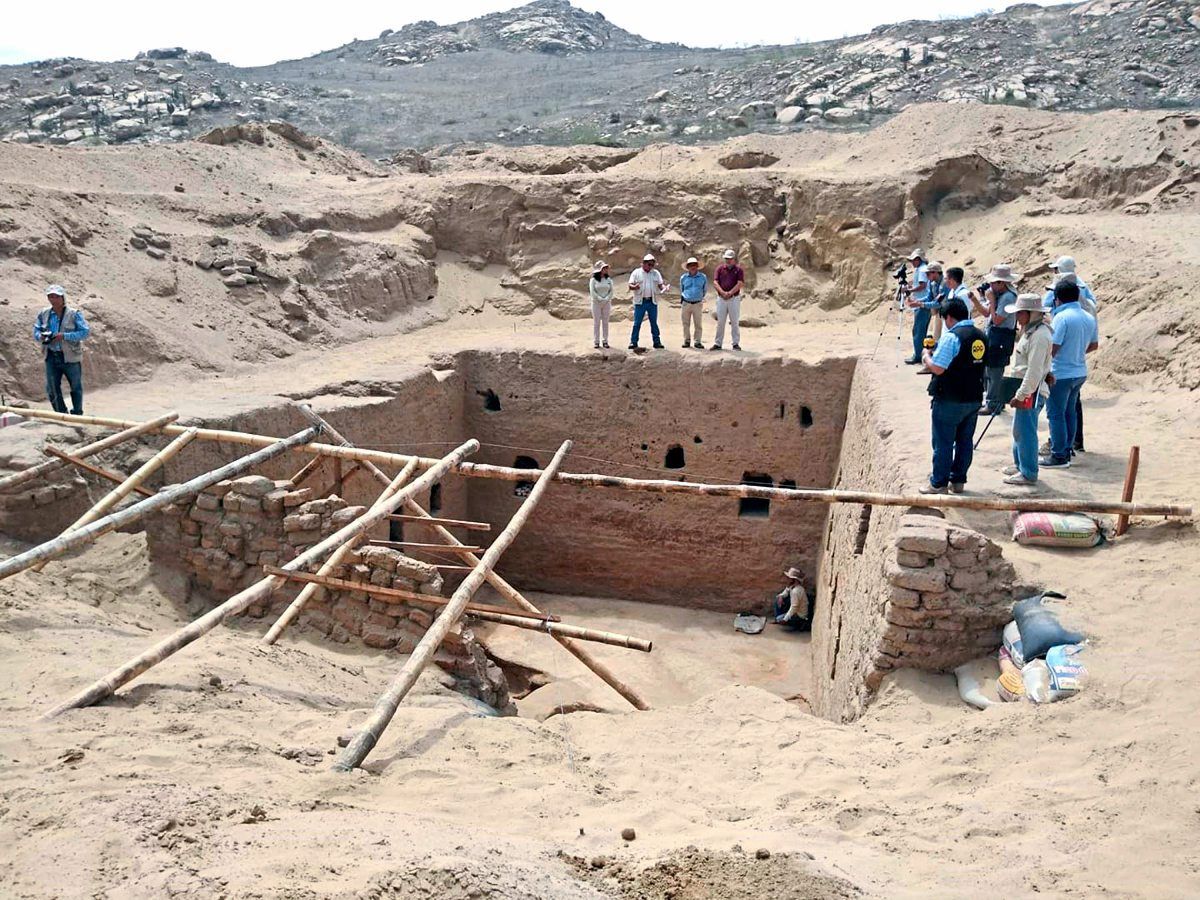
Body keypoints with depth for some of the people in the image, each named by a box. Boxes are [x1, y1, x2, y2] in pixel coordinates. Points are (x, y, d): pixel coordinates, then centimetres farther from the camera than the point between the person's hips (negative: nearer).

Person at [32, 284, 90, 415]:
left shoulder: (74, 314, -10)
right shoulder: (44, 314, 3)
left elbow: (85, 332, -16)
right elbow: (36, 331, 8)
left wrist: (64, 336, -24)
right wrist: (41, 336, -17)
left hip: (70, 357, -3)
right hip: (51, 356, 3)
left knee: (76, 387, 10)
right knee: (52, 388, 5)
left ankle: (77, 414, 25)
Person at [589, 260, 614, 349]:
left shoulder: (609, 279, 5)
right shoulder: (593, 280, -4)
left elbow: (611, 291, 3)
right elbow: (592, 292, -8)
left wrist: (607, 299, -11)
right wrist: (600, 299, -14)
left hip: (606, 303, 3)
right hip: (596, 303, -3)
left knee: (605, 322, 5)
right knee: (596, 322, 0)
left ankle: (605, 341, 9)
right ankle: (596, 342, 4)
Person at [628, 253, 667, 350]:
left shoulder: (656, 273, 10)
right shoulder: (636, 272, 2)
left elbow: (660, 285, 9)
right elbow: (630, 286, -2)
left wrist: (664, 287, -14)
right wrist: (634, 287, -25)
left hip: (652, 302, 3)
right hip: (640, 302, -3)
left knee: (654, 323, 6)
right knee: (637, 323, -3)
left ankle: (657, 342, 11)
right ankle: (633, 342, 1)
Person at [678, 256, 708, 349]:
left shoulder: (703, 277, 1)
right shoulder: (683, 277, 4)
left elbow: (705, 290, 16)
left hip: (697, 304, -1)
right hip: (686, 303, 1)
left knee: (698, 324, -2)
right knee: (686, 324, 5)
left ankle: (697, 342, 4)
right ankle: (687, 341, 14)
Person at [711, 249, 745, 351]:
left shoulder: (738, 269, 2)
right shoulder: (720, 268, 7)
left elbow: (740, 284, -8)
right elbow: (716, 282, -2)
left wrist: (730, 293, -17)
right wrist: (723, 293, -17)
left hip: (734, 298, -2)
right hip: (721, 299, 2)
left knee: (734, 322, 2)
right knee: (720, 322, 4)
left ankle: (736, 343, 7)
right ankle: (718, 344, 9)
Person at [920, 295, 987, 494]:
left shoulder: (951, 336, -19)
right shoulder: (981, 336, 7)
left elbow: (937, 368, -22)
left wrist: (926, 357, -3)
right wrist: (934, 355, 18)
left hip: (949, 401, -7)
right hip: (974, 399, 7)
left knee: (943, 443, 3)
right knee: (965, 441, 14)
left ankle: (939, 483, 10)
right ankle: (958, 481, 22)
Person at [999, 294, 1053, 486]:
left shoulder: (1039, 335, -19)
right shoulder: (1030, 330, 13)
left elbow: (1034, 370, -23)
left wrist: (1021, 395, -22)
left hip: (1031, 391, -10)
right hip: (1022, 389, 10)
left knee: (1025, 431, -5)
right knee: (1019, 429, 19)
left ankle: (1028, 473, 3)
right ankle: (1020, 464, 32)